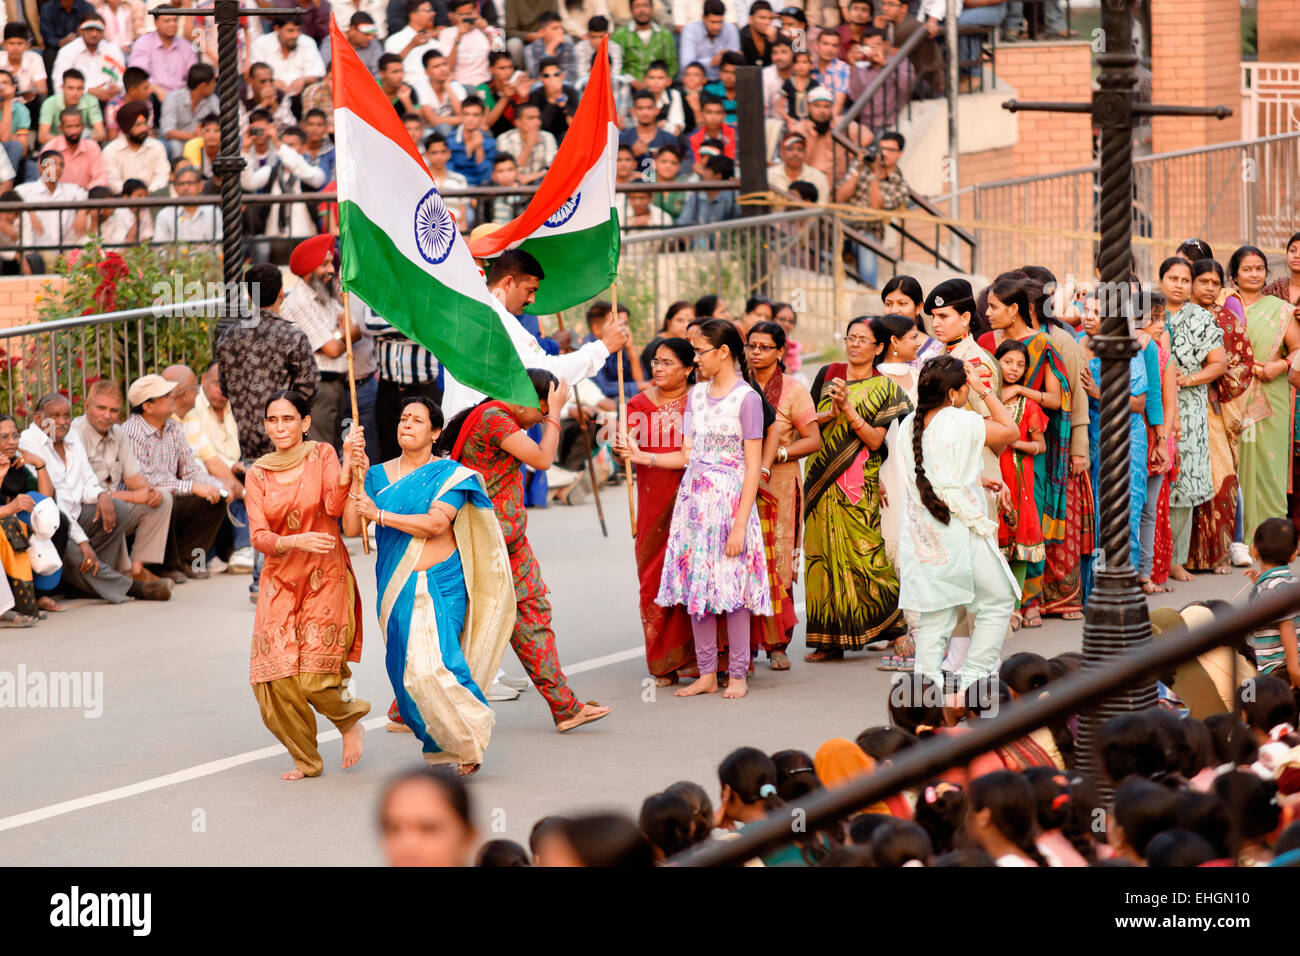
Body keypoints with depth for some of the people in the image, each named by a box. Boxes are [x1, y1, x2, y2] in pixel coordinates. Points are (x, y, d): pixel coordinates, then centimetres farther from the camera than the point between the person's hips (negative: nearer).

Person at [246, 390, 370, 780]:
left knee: (316, 678, -15)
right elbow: (258, 536, -5)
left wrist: (349, 468, -33)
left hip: (325, 577, -3)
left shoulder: (321, 455, -1)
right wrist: (295, 542, -23)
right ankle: (305, 759, 11)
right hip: (280, 580, 3)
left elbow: (335, 506, -17)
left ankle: (351, 720, 19)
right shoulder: (258, 473, 5)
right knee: (277, 678, -9)